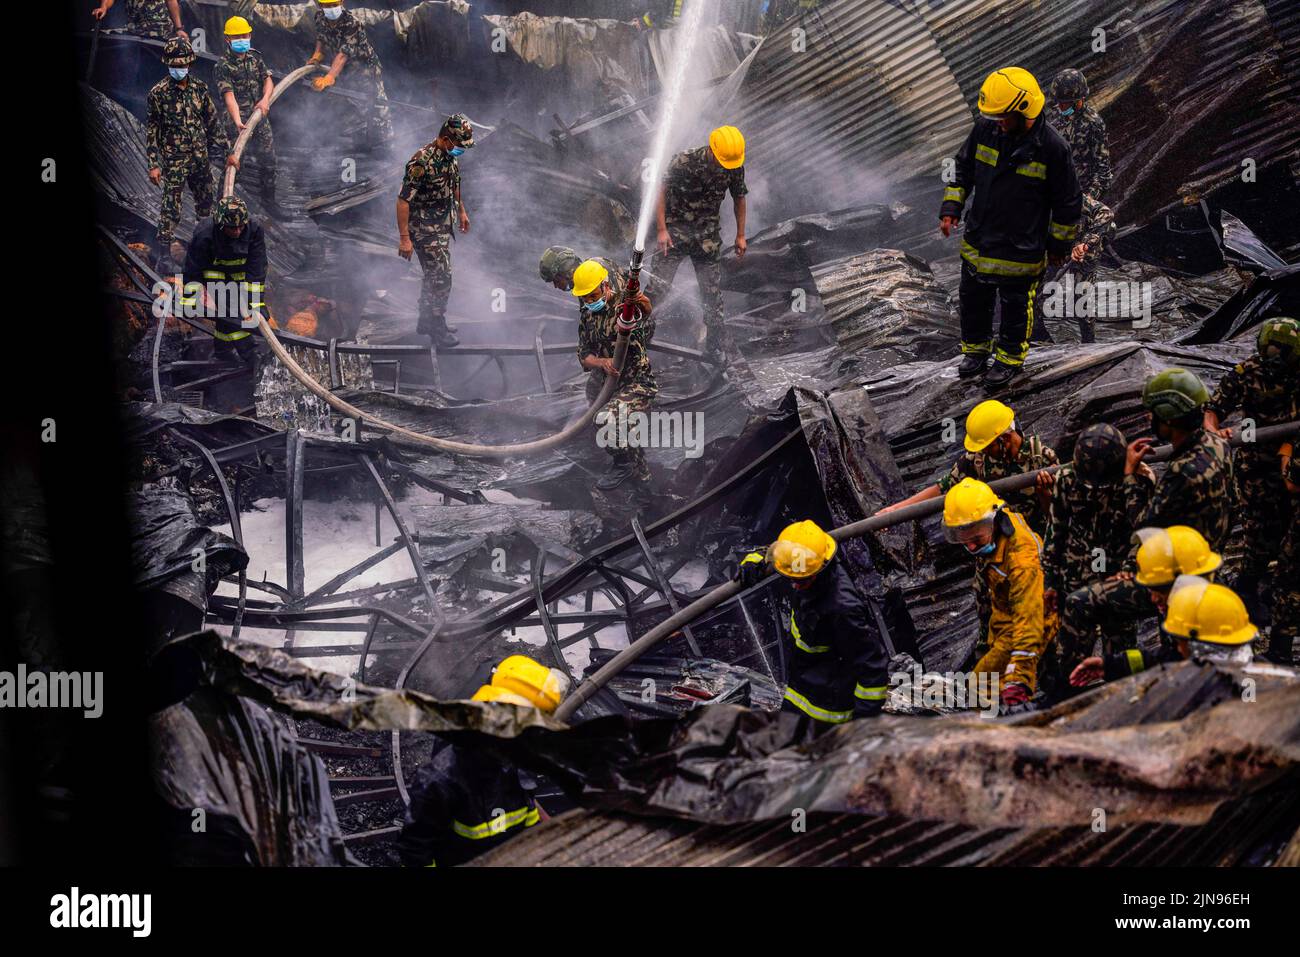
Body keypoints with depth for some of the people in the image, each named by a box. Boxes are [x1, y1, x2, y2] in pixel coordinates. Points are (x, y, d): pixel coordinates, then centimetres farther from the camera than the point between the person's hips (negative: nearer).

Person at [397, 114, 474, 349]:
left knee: (435, 275, 20)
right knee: (441, 278, -6)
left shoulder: (450, 157, -1)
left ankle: (426, 321, 34)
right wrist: (404, 238, -25)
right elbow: (403, 200, -26)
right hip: (425, 230, -9)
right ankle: (438, 331, 4)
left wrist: (461, 211, 25)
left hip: (442, 226, 9)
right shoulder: (422, 162, -28)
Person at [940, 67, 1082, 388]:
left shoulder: (1051, 147, -22)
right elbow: (963, 167, 8)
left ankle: (1010, 357, 37)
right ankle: (976, 349, 44)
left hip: (1021, 250, -4)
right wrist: (951, 208, 1)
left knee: (1015, 306, 15)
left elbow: (1067, 202, -10)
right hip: (978, 241, 4)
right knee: (973, 300, 21)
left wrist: (1059, 244, -2)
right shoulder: (985, 128, -11)